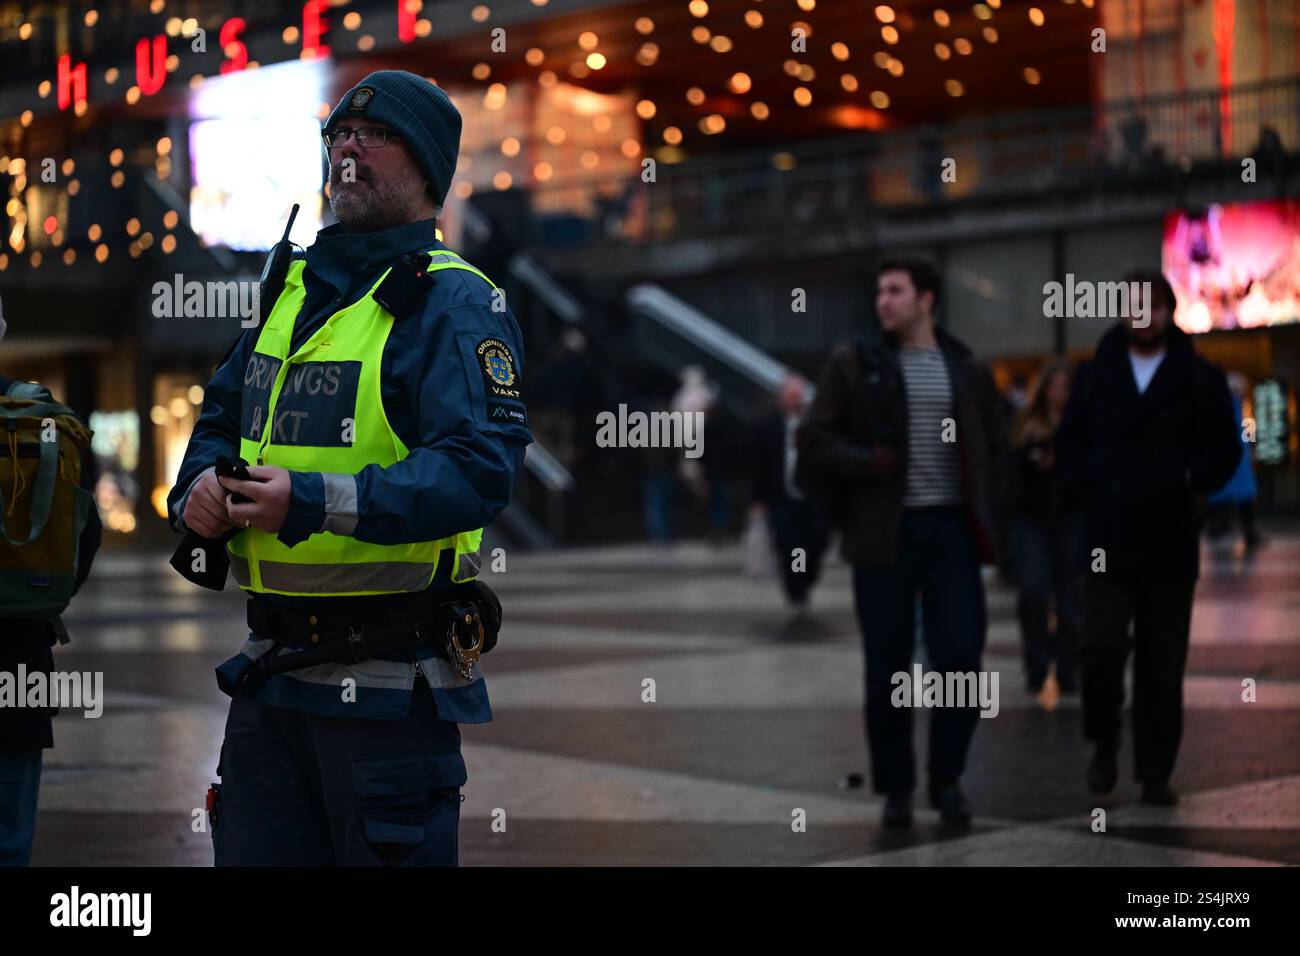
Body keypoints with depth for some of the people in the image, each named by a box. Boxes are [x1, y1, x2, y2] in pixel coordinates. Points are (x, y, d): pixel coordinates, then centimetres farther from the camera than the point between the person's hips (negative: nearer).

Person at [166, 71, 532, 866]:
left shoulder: (455, 303, -9)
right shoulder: (293, 289, 16)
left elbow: (480, 467, -21)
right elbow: (222, 418, 24)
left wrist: (318, 502, -27)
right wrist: (199, 486, 0)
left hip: (391, 686, -7)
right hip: (268, 672, 7)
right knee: (252, 855, 14)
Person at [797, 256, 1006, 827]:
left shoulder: (967, 371, 10)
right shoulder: (854, 365, 3)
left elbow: (995, 447, 17)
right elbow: (813, 442, 0)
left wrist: (986, 512, 4)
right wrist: (871, 464, -14)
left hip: (952, 529, 1)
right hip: (884, 534, -1)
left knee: (961, 657, -4)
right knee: (887, 668, 3)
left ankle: (947, 778, 14)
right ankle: (895, 788, 15)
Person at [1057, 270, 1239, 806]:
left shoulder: (1200, 379, 4)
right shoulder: (1095, 375, 8)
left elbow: (1223, 449, 4)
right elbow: (1069, 444, 11)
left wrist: (1191, 486, -10)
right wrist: (1087, 491, -3)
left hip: (1170, 544, 0)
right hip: (1109, 540, 0)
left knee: (1162, 666, 4)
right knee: (1102, 647, -13)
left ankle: (1155, 774, 14)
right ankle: (1104, 745, 11)